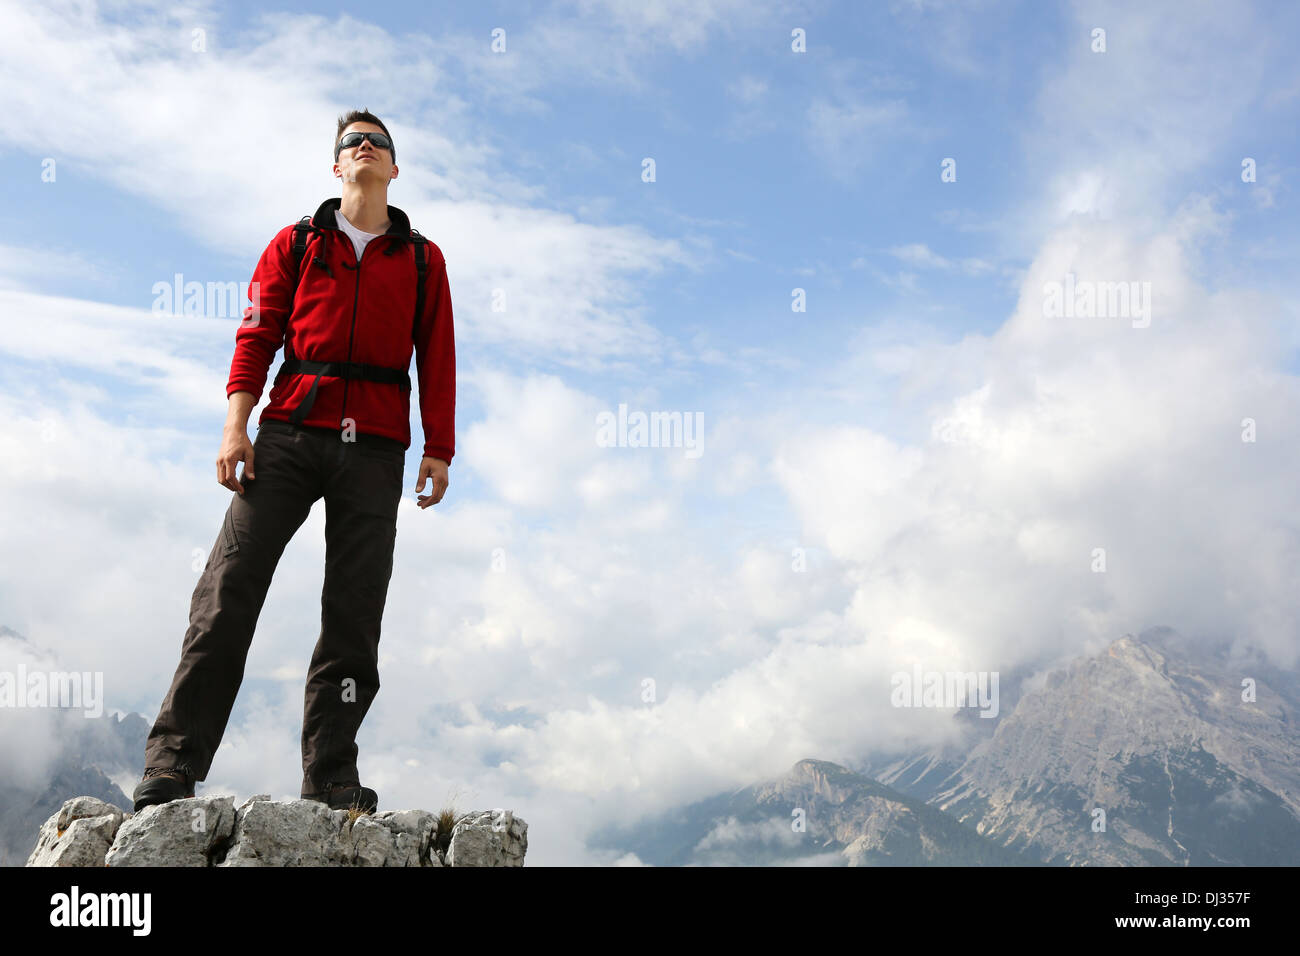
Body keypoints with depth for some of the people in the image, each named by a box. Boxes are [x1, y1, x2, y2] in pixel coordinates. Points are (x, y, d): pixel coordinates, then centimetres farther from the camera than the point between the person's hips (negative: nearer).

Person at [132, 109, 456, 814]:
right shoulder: (296, 244, 16)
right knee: (231, 584, -10)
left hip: (375, 447, 0)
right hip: (291, 431, 0)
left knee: (355, 610, -3)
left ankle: (330, 773, 3)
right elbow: (257, 336, 8)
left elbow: (437, 361, 12)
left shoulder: (423, 260, 17)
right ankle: (174, 761, -6)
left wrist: (438, 450, 3)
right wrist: (236, 426, -5)